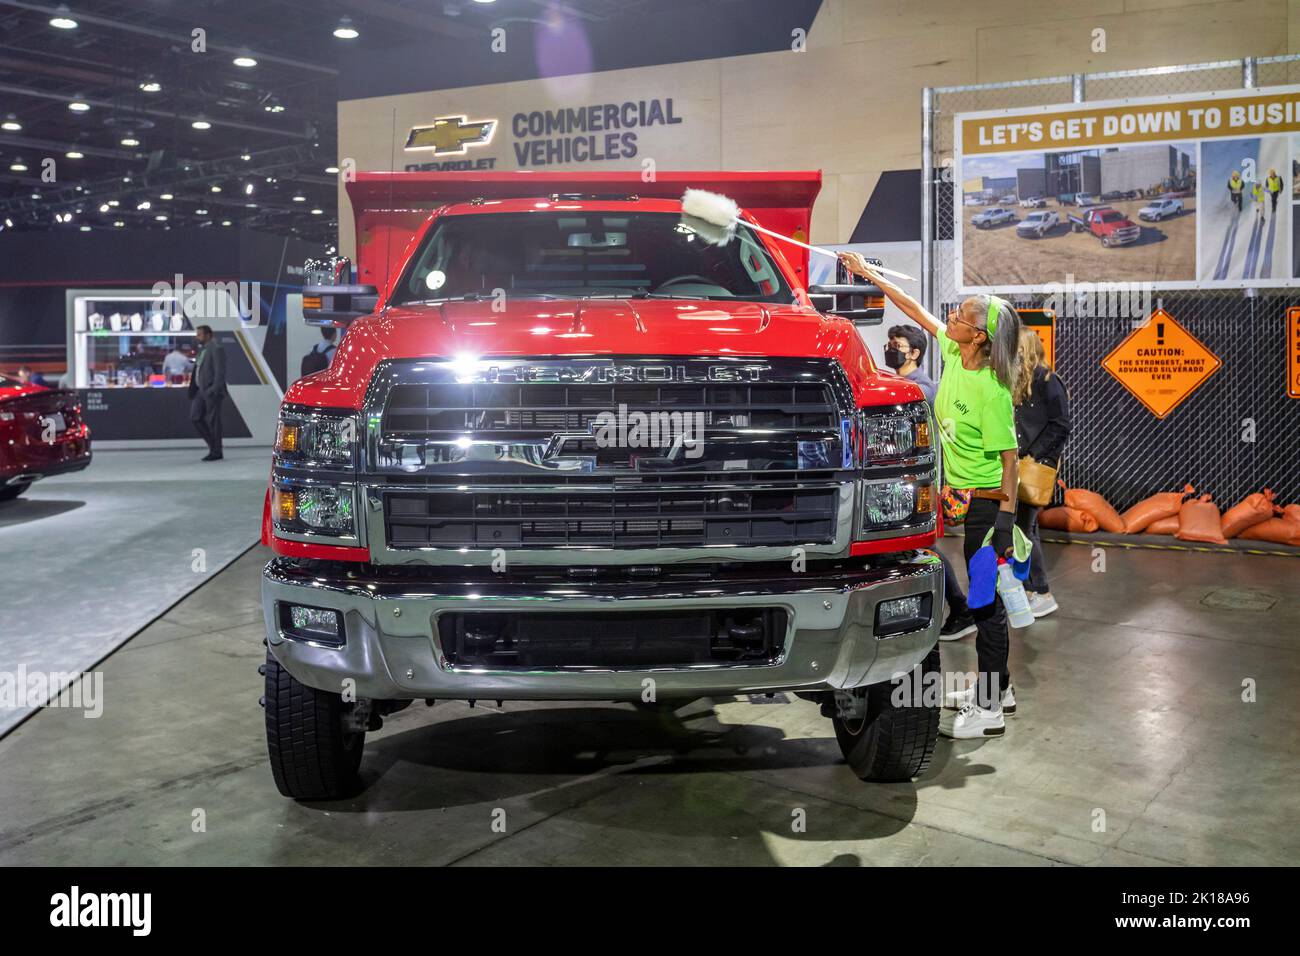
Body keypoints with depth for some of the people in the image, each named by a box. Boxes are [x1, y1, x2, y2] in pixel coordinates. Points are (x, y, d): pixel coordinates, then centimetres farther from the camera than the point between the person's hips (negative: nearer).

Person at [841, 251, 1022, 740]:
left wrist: (1006, 516, -20)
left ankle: (988, 710, 8)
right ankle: (997, 687, 32)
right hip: (961, 498, 9)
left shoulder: (990, 392, -23)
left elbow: (1008, 456, -20)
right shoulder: (953, 354, -1)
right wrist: (870, 274, 14)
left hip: (986, 503, -9)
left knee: (984, 600, -1)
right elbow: (917, 310, 11)